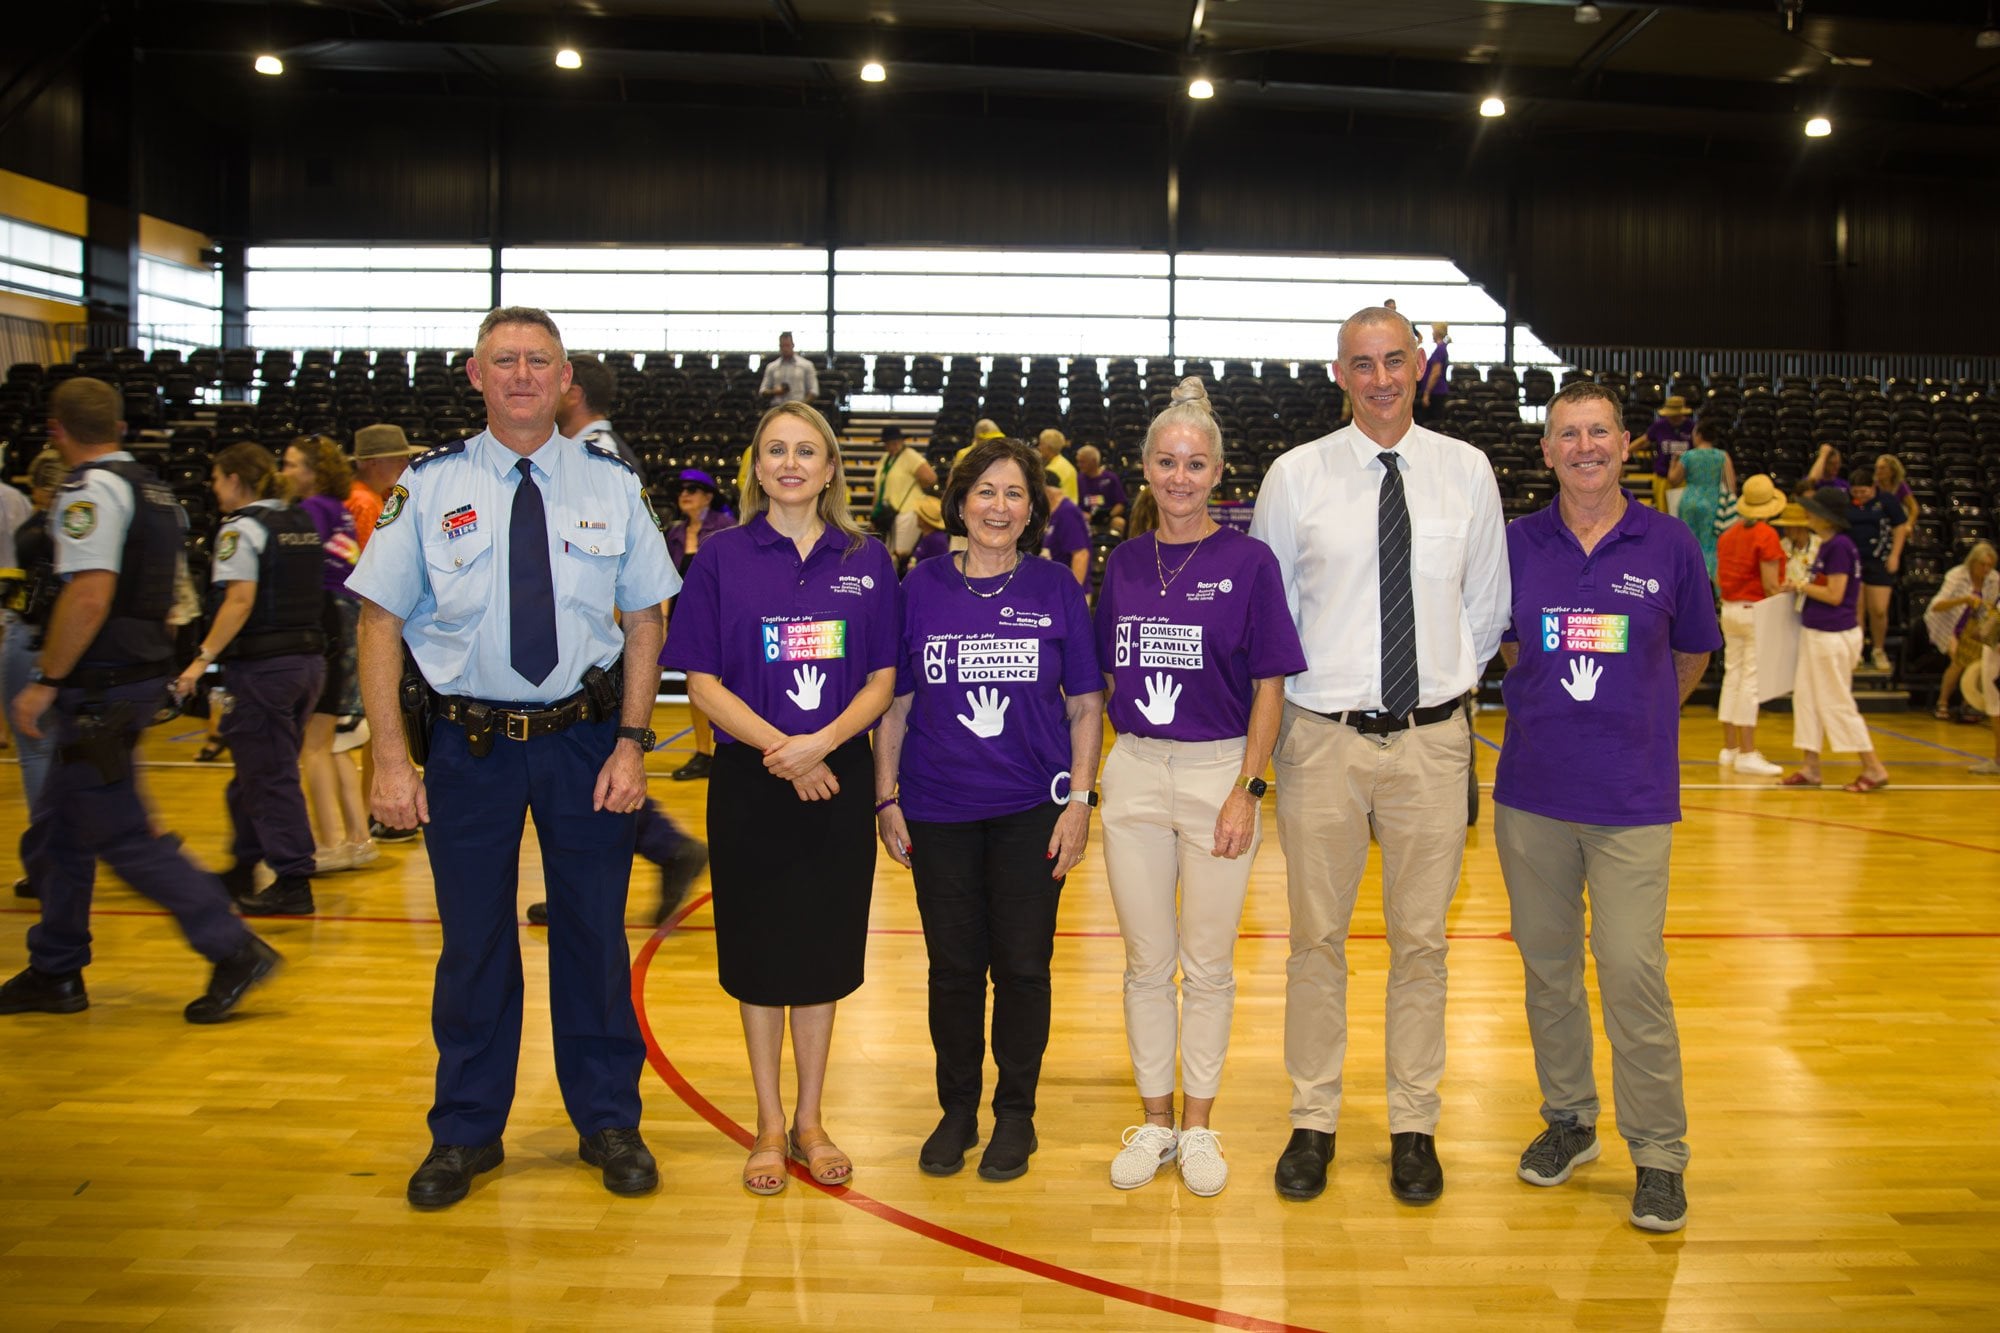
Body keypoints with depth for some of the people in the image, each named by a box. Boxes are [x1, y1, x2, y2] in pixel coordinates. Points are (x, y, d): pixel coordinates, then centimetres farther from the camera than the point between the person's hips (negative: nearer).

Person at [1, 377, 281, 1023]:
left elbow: (89, 594, -24)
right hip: (144, 673, 10)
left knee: (121, 837, -6)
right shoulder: (154, 490, 15)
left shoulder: (90, 489, -13)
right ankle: (55, 974, 25)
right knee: (65, 821, 17)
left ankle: (233, 949, -6)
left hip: (101, 684, -10)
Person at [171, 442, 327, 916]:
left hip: (263, 665, -8)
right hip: (309, 659, 8)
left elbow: (240, 601, -19)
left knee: (270, 775, -1)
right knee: (258, 768, 19)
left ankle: (293, 883, 1)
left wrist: (203, 659, -18)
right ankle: (243, 870, 30)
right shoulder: (302, 522, 13)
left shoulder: (242, 528, -10)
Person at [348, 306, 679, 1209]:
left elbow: (645, 619, 2)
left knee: (594, 934, 11)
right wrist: (391, 758, -8)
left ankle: (608, 1123, 29)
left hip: (586, 738, 1)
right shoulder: (429, 487, -2)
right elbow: (382, 622, -2)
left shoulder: (612, 485, 0)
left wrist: (631, 743, -6)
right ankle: (466, 1134, 28)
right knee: (473, 942, 10)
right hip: (467, 743, 0)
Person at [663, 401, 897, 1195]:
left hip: (838, 780, 1)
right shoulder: (722, 558, -1)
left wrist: (822, 742, -15)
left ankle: (810, 1121, 27)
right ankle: (769, 1124, 24)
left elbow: (882, 680, 2)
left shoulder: (867, 561, 3)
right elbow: (702, 682, -5)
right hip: (750, 781, -1)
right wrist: (778, 748, -17)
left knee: (822, 951, 10)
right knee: (759, 953, 8)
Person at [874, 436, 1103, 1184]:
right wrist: (887, 800, 2)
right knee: (953, 968, 9)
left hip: (1030, 811, 0)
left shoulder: (1056, 589, 2)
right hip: (938, 812, 1)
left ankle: (1015, 1115, 24)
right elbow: (894, 703, 6)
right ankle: (956, 1111, 27)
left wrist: (1080, 800, -3)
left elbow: (1086, 705, 3)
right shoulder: (921, 588, 3)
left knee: (1022, 968, 5)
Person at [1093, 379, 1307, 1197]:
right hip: (1134, 772, 3)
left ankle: (1197, 1126, 23)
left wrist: (1247, 788, -11)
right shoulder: (1124, 563, 6)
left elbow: (1270, 686, -5)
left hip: (1219, 771, -3)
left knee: (1208, 964, 8)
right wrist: (1112, 755, 4)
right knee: (1146, 961, 11)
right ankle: (1153, 1121, 25)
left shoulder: (1248, 562, -4)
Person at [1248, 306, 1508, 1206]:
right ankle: (1313, 1123, 23)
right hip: (1323, 736, -1)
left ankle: (1414, 1128, 25)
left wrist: (1449, 682, 8)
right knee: (1316, 939, 8)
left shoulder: (1466, 471, 4)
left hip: (1431, 738, 1)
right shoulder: (1296, 475, 0)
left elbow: (1487, 603, 12)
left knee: (1421, 941, 10)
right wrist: (1296, 705, 4)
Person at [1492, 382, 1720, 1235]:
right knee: (1545, 962, 11)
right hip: (1531, 789, 2)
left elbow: (1691, 657, 13)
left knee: (1632, 967, -5)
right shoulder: (1516, 544, 2)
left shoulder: (1669, 545, -1)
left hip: (1632, 795, -2)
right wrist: (1552, 711, 12)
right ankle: (1568, 1119, 28)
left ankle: (1658, 1154, 10)